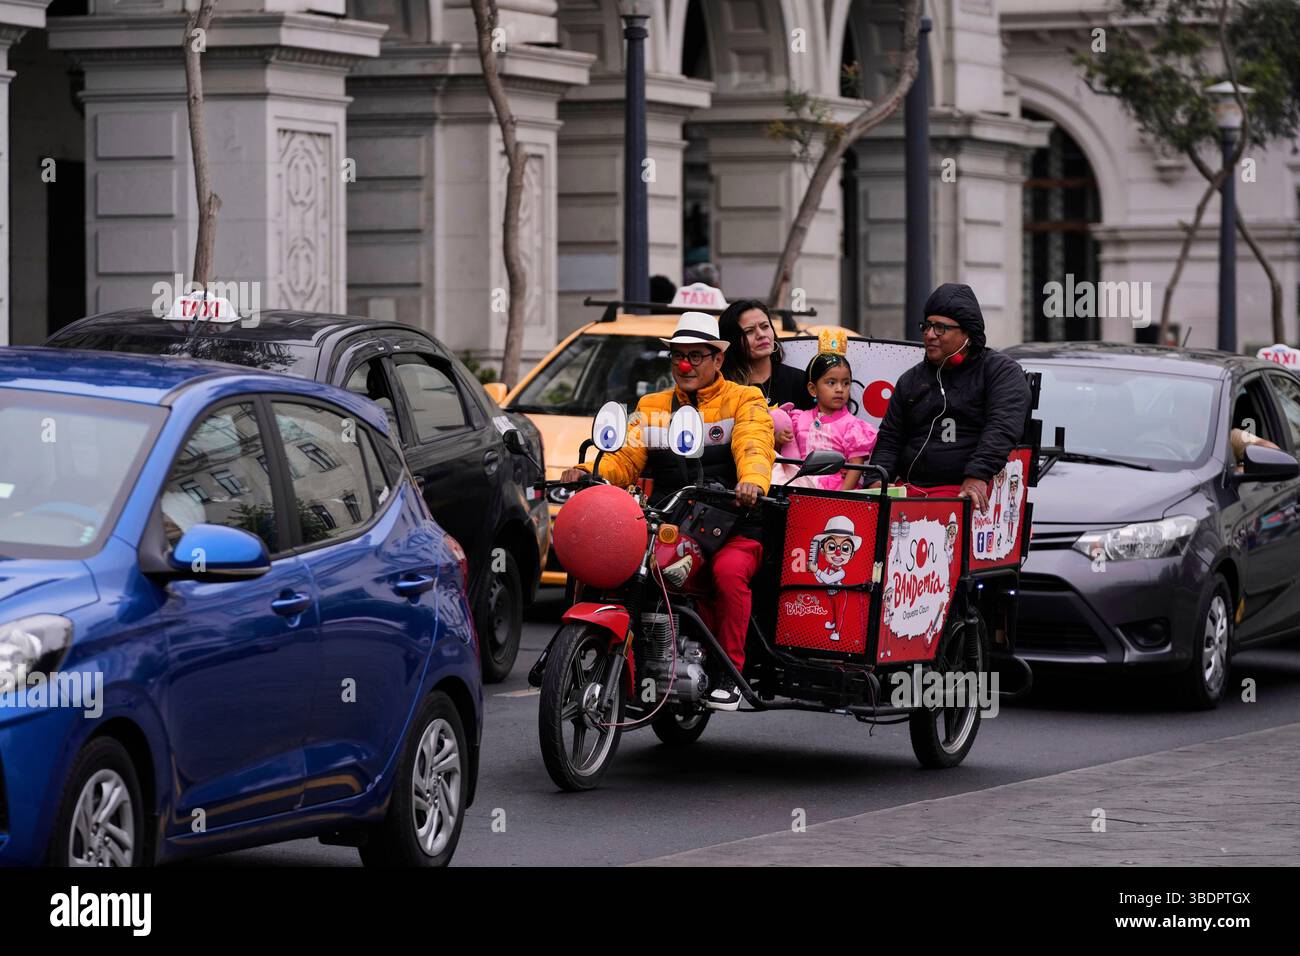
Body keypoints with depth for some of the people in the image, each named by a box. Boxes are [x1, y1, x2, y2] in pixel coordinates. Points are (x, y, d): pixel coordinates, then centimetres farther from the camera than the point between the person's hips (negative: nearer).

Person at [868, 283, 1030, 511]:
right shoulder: (911, 379, 24)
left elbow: (1002, 429, -10)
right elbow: (889, 439, 23)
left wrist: (977, 476, -25)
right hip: (912, 489, 5)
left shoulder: (1002, 371, 6)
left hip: (968, 492, -5)